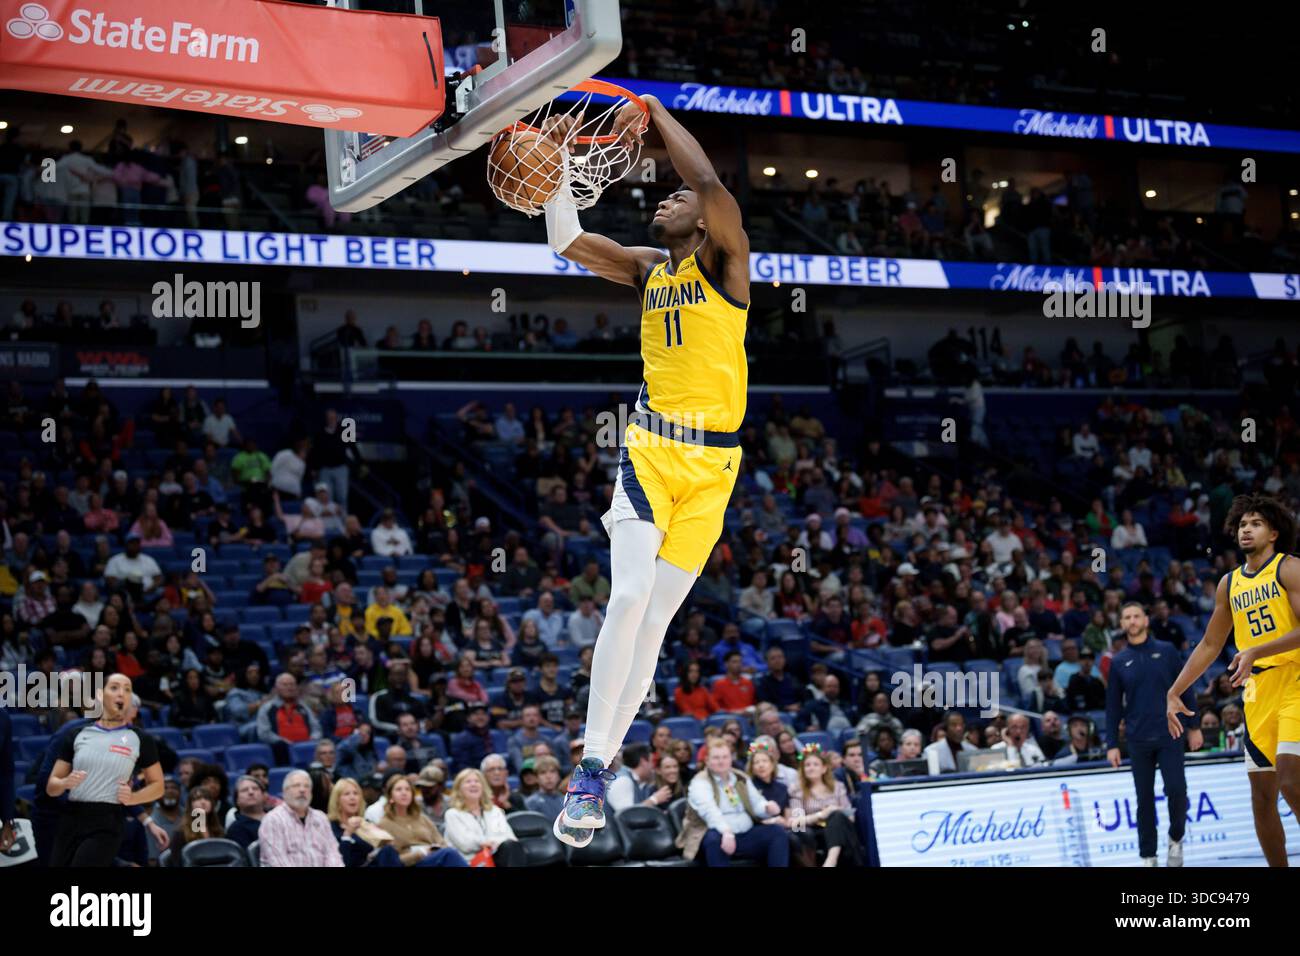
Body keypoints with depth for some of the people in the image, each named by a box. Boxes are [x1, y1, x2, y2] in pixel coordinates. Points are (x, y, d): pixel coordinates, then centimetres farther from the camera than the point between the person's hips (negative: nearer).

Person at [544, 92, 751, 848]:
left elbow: (710, 181, -19)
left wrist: (655, 112, -11)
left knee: (656, 619, -1)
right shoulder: (649, 267, 13)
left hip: (711, 460, -2)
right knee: (629, 597, -14)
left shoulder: (724, 258, -2)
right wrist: (558, 160, 4)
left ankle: (604, 763, 7)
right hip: (649, 447, 2)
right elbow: (568, 242, 10)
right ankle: (591, 768, -14)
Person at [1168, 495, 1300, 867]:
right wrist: (1175, 692, 14)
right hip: (1258, 692, 7)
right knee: (1262, 795, 4)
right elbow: (1210, 645, 20)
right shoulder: (1229, 584, 14)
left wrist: (1256, 652, -27)